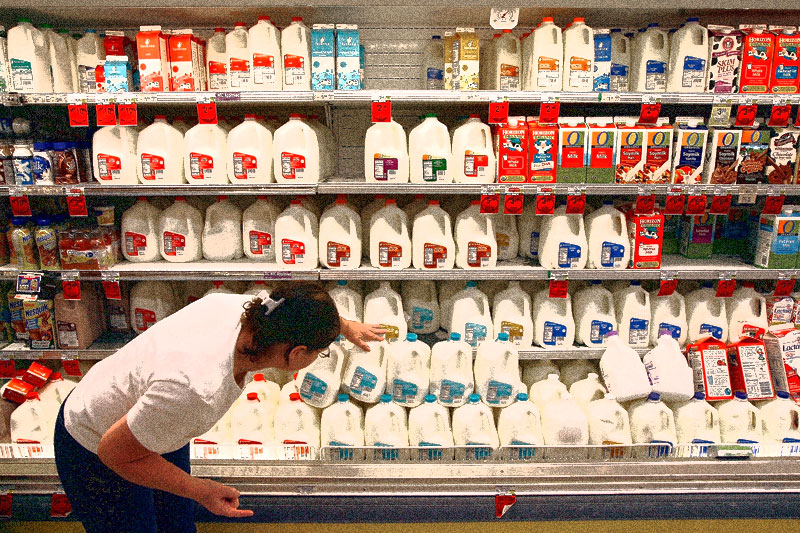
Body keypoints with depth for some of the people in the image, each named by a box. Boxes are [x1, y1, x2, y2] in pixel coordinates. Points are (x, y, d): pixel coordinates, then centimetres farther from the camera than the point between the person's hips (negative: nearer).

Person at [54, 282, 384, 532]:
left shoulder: (242, 307, -24)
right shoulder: (197, 390, -45)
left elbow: (304, 312, 0)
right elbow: (114, 451, -29)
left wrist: (347, 327, 16)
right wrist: (199, 490, -24)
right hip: (97, 453, -7)